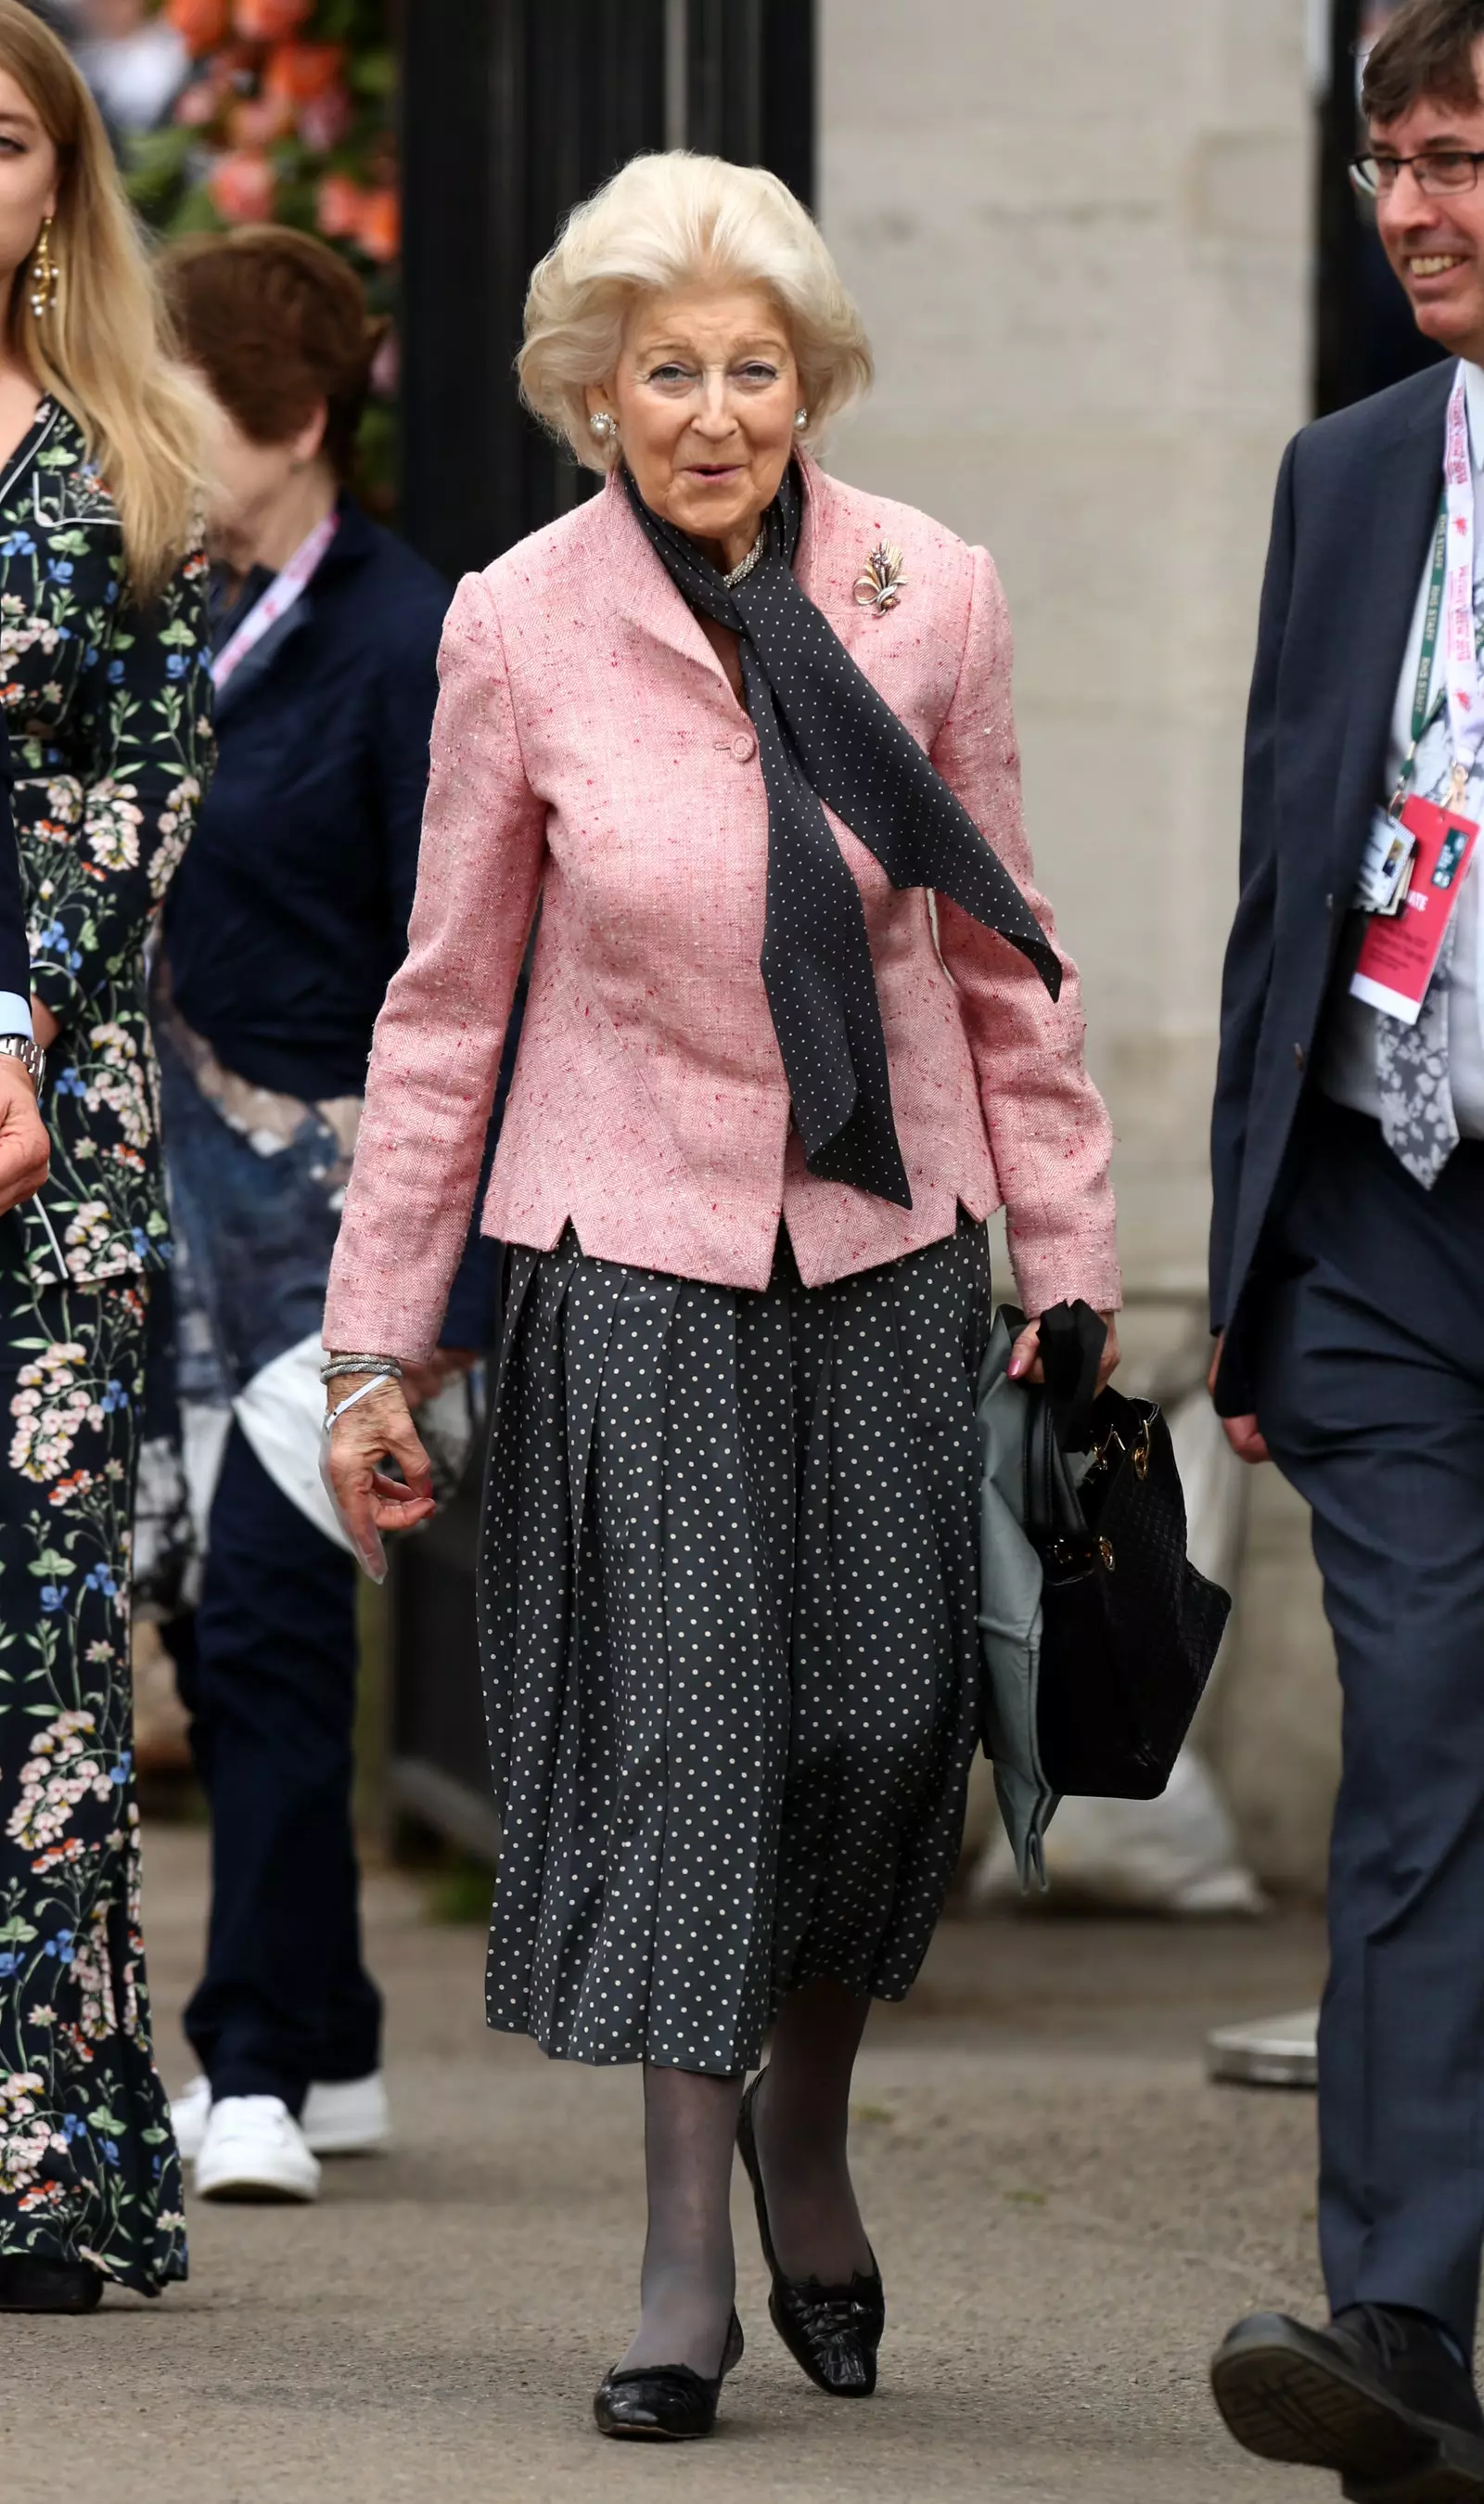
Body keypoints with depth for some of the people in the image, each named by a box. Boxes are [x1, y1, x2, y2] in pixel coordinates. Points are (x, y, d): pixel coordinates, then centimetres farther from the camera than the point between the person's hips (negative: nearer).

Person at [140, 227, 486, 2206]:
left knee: (262, 1614, -9)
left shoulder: (402, 647, -10)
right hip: (178, 1194, 7)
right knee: (231, 1621, 9)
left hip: (327, 1198, -7)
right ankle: (327, 2051, 18)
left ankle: (261, 2068, -3)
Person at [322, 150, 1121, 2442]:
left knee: (885, 1723, 0)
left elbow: (1004, 962, 7)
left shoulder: (928, 596, -2)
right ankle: (688, 2250, 1)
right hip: (637, 1244, -1)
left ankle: (804, 2129, 27)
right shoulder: (520, 627, -5)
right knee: (674, 1726, -6)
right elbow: (448, 1002, 2)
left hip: (884, 1241, 2)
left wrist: (1067, 1266, 6)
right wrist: (376, 1341, 2)